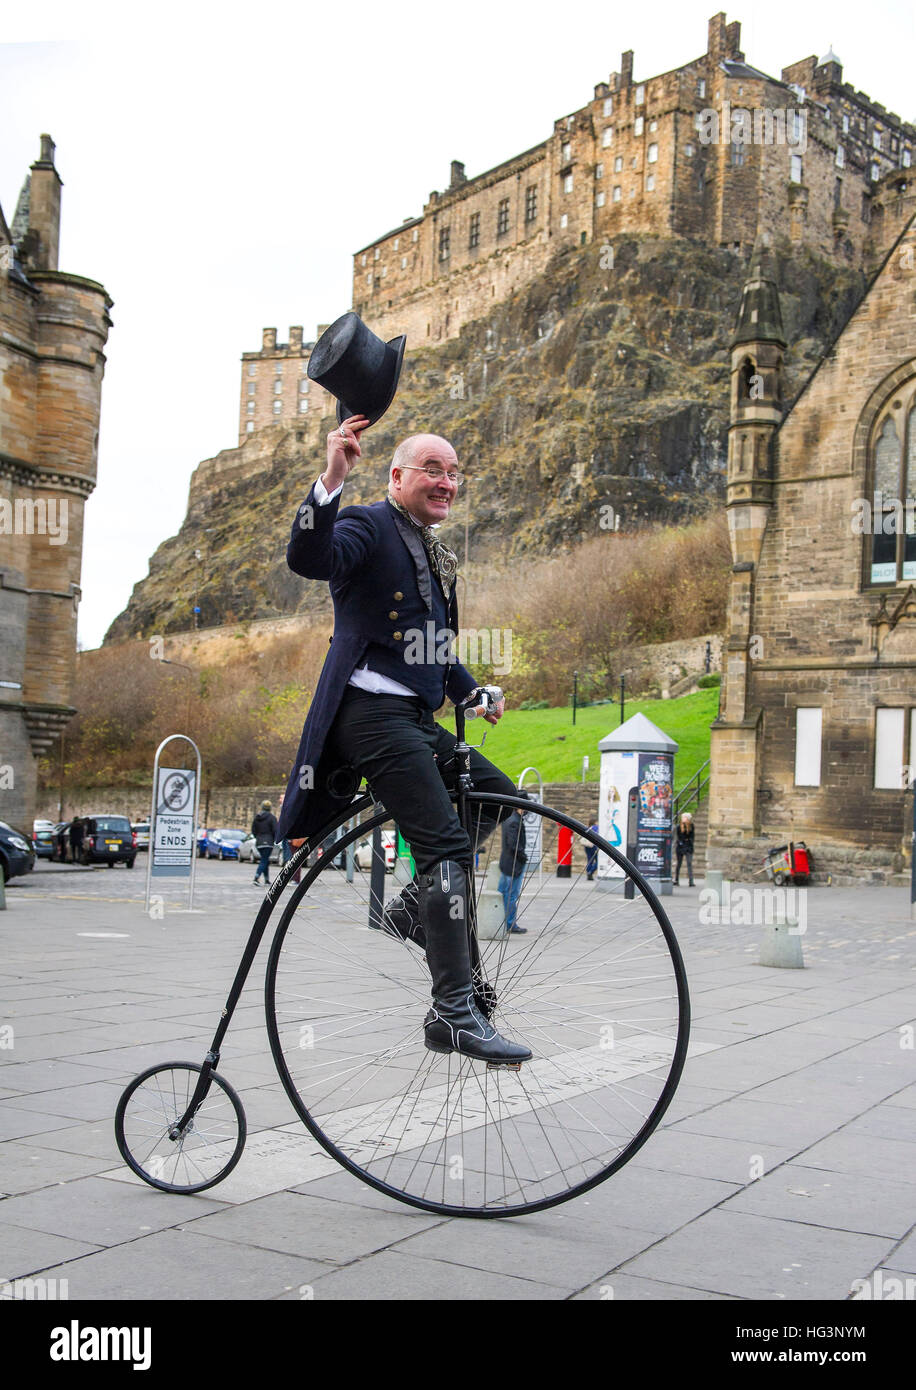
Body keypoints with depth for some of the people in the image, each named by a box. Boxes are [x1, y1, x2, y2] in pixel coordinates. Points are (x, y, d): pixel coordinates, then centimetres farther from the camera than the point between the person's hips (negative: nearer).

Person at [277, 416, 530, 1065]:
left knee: (499, 798, 16)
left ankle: (418, 907, 19)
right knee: (447, 846, -17)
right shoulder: (369, 525, -5)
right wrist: (333, 479, -40)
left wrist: (475, 693, 18)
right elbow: (309, 559, -27)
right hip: (372, 713, -10)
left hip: (417, 718, 10)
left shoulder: (437, 554, 22)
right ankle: (455, 1011, -16)